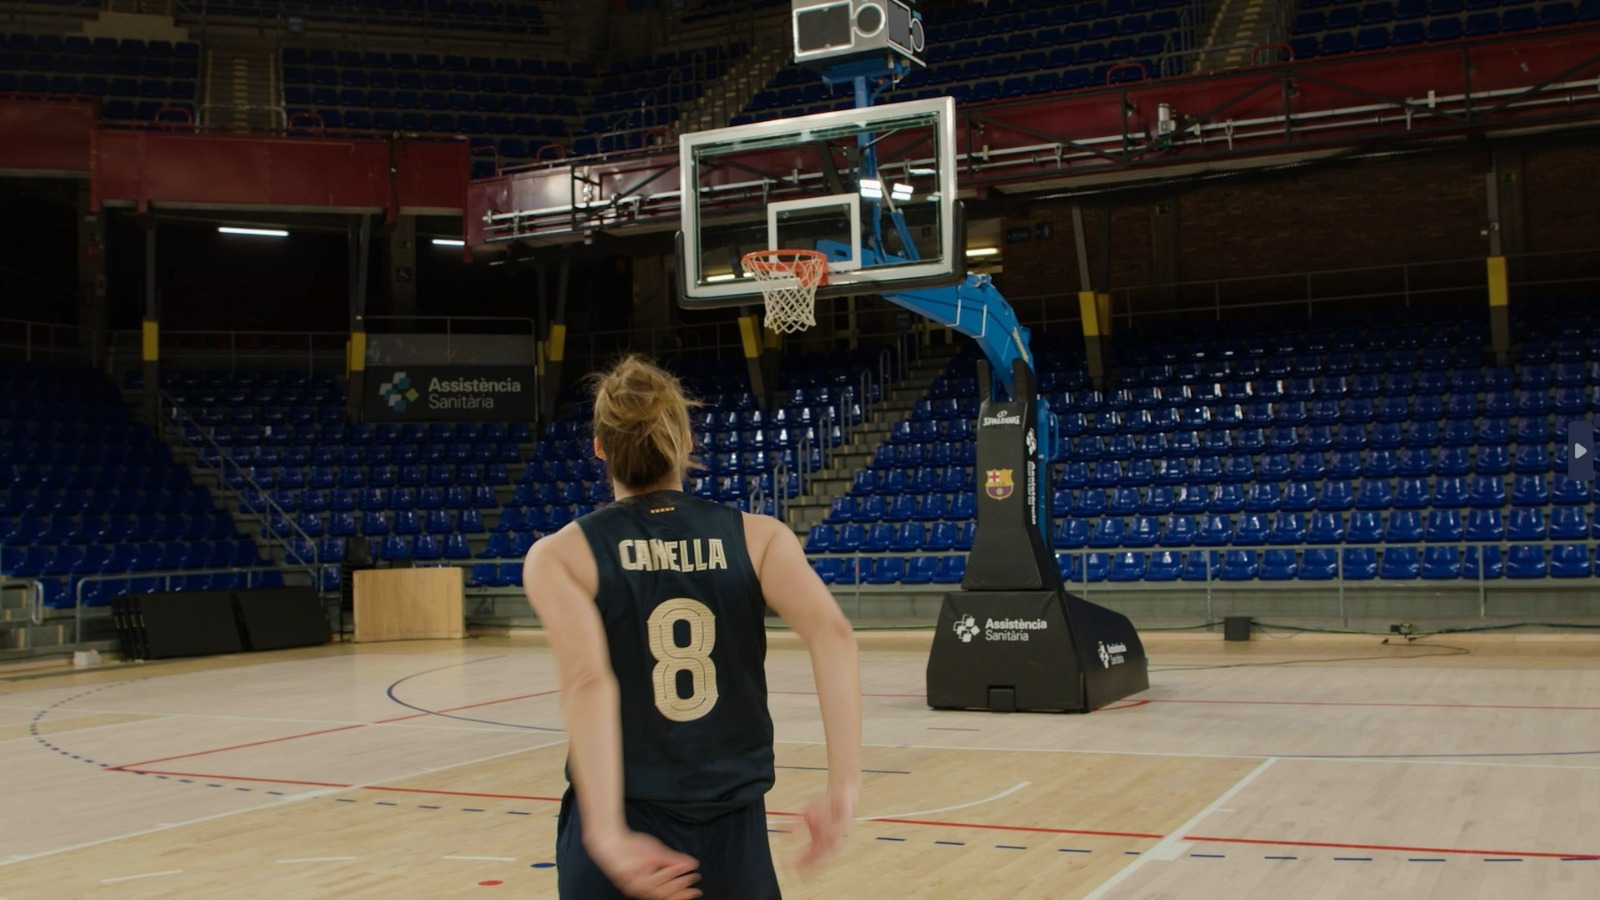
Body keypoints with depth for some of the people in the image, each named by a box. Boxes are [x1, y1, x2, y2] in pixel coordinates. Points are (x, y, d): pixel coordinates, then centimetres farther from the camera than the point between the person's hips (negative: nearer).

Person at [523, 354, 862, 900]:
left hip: (627, 844, -2)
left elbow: (586, 678, -22)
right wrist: (844, 786, -20)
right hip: (735, 833, 2)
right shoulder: (758, 537, 1)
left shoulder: (560, 555, -3)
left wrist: (607, 832, -29)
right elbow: (831, 634, -16)